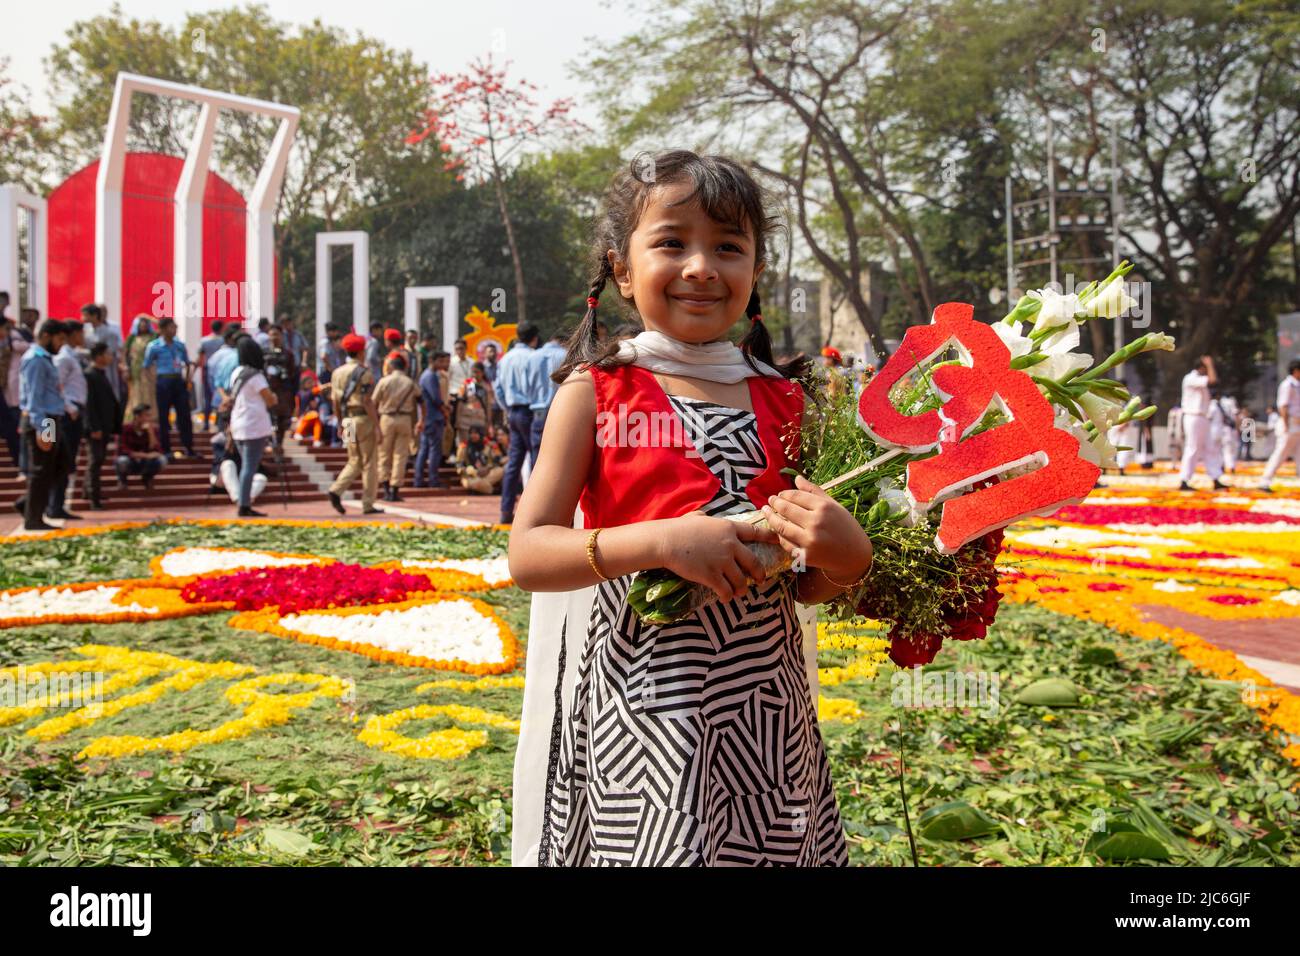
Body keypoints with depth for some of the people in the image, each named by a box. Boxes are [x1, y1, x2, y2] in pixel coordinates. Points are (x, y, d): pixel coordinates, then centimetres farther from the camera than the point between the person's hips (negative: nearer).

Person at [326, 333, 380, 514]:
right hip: (364, 418, -7)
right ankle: (368, 505, 4)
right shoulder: (364, 372, -11)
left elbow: (334, 400, 12)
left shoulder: (337, 372, 10)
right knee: (369, 463, 2)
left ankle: (336, 490, -3)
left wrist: (340, 423, 21)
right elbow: (367, 402, -17)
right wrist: (377, 426, -15)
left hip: (347, 419, 7)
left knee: (354, 462, 17)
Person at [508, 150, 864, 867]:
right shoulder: (597, 391, -3)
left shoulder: (783, 400, 7)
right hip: (641, 703, -3)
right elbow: (527, 556, -10)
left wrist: (848, 559, -11)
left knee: (770, 850, 8)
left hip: (764, 706, 4)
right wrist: (662, 540, -22)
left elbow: (804, 586, 12)